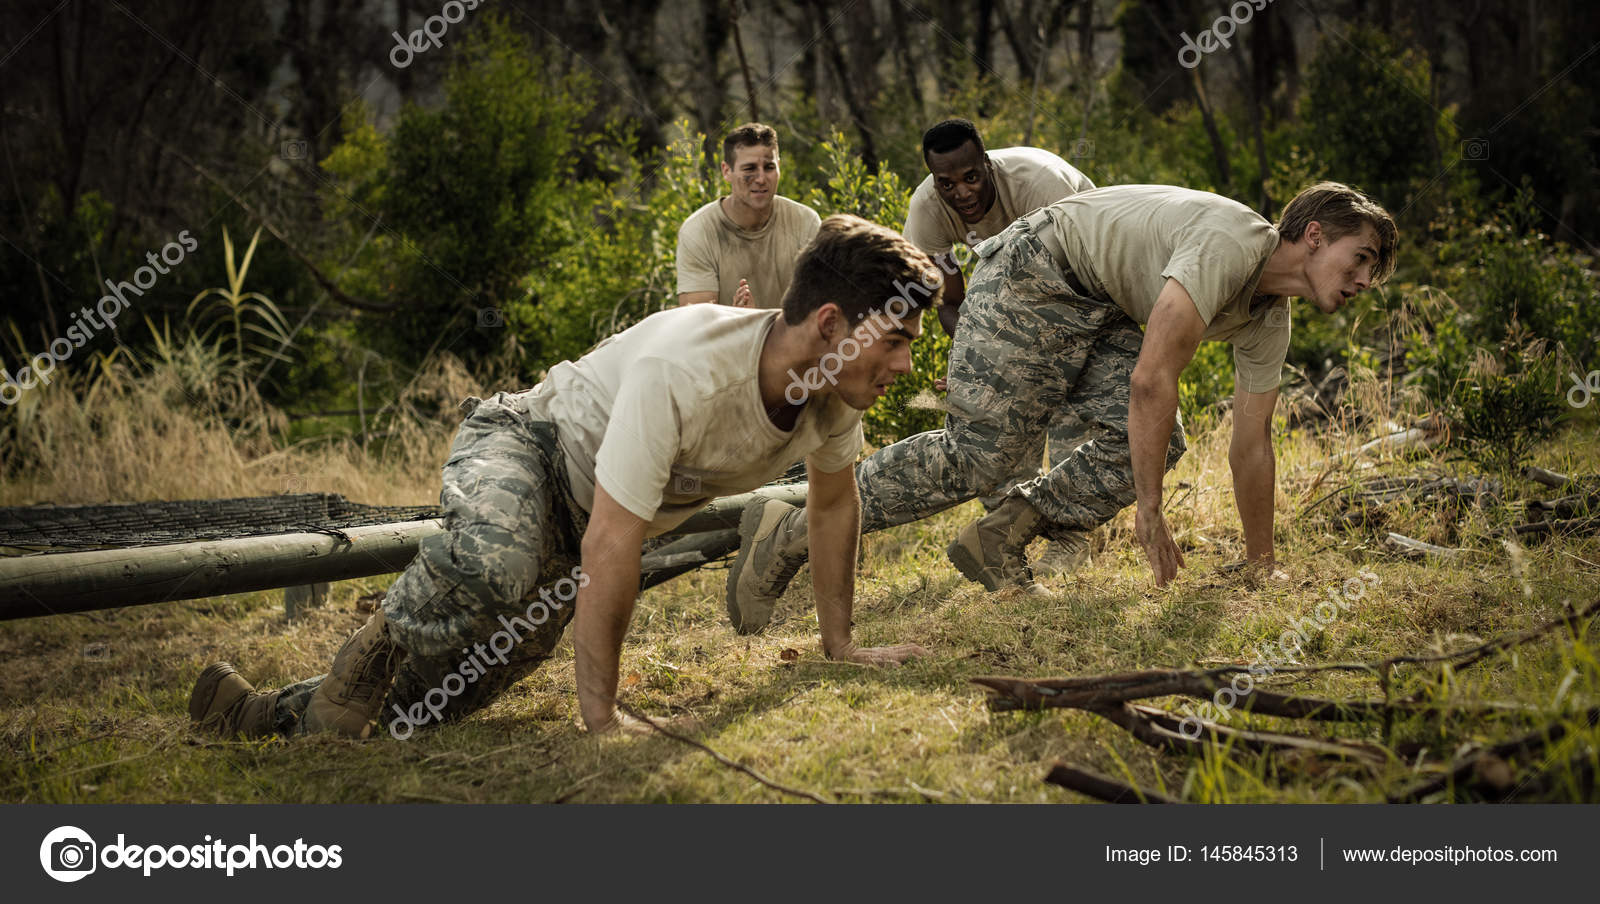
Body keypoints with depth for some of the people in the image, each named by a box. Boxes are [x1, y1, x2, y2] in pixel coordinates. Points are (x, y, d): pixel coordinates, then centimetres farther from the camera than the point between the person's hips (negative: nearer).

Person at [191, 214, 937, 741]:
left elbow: (834, 501, 6)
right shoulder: (681, 373, -39)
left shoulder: (839, 383, -15)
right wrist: (598, 713, -33)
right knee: (494, 565, -40)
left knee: (490, 667, -3)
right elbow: (611, 548, -37)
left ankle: (278, 717, 13)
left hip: (582, 520, 8)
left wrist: (840, 644, 10)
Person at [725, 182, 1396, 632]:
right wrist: (1149, 511, -26)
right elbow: (1150, 380, -31)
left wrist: (1261, 562, 14)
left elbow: (1251, 443, 12)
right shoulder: (1231, 246, -27)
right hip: (1033, 276, -9)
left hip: (1094, 310, 9)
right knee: (979, 455, -16)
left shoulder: (1270, 322, 3)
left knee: (1153, 441, -9)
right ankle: (790, 531, -11)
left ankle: (1001, 539, -3)